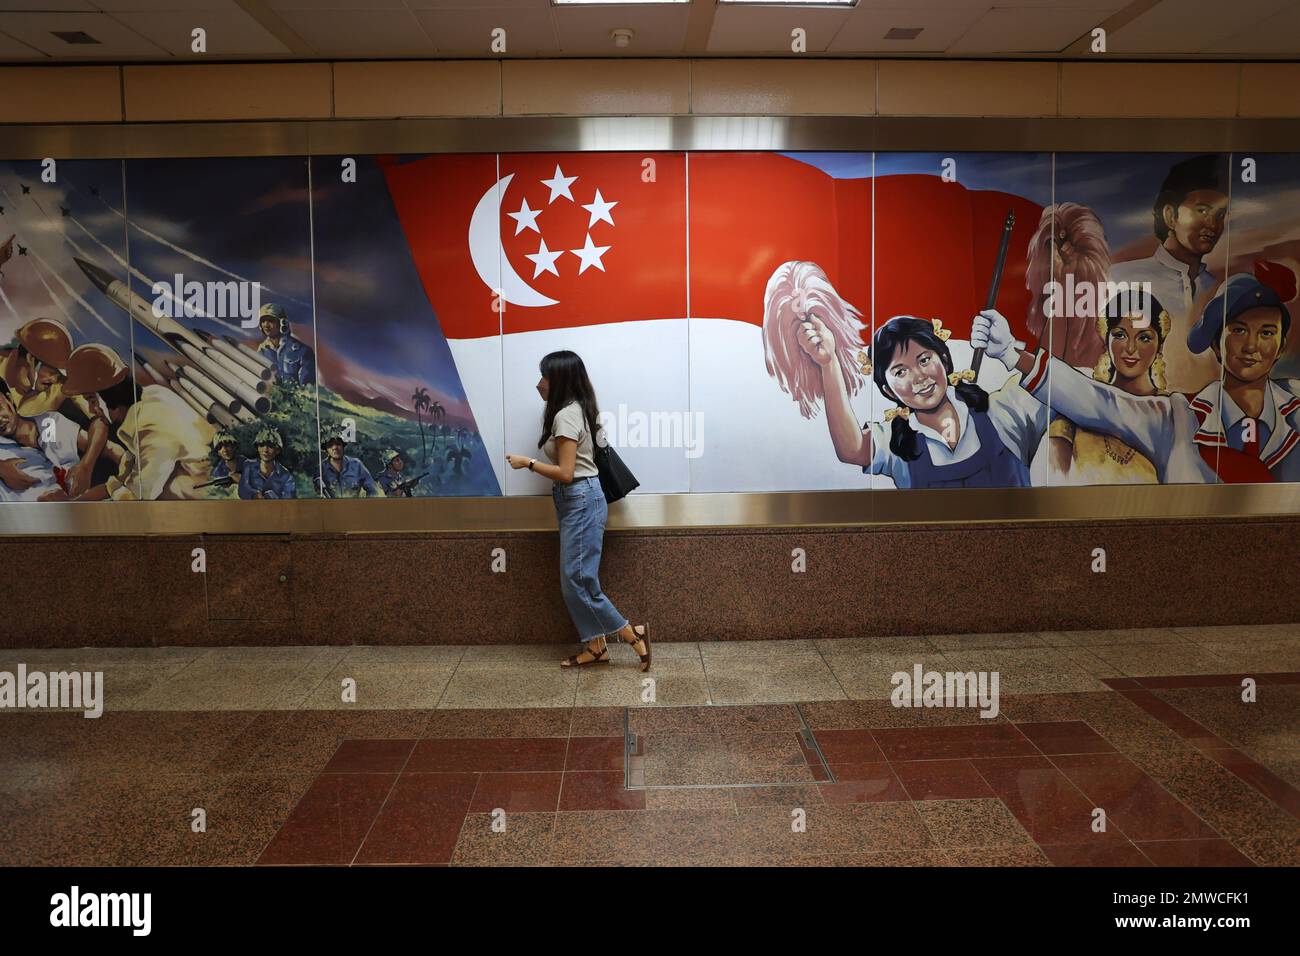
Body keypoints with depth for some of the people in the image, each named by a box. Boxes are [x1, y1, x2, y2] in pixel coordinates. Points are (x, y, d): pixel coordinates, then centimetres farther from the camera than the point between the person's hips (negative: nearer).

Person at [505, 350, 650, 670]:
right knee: (579, 579, 11)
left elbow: (565, 473, -22)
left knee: (577, 579, -7)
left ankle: (634, 634, 1)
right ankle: (595, 646, 16)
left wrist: (527, 462, -12)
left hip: (581, 501, -11)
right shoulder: (572, 410, 13)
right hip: (576, 501, 11)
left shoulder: (566, 416, -18)